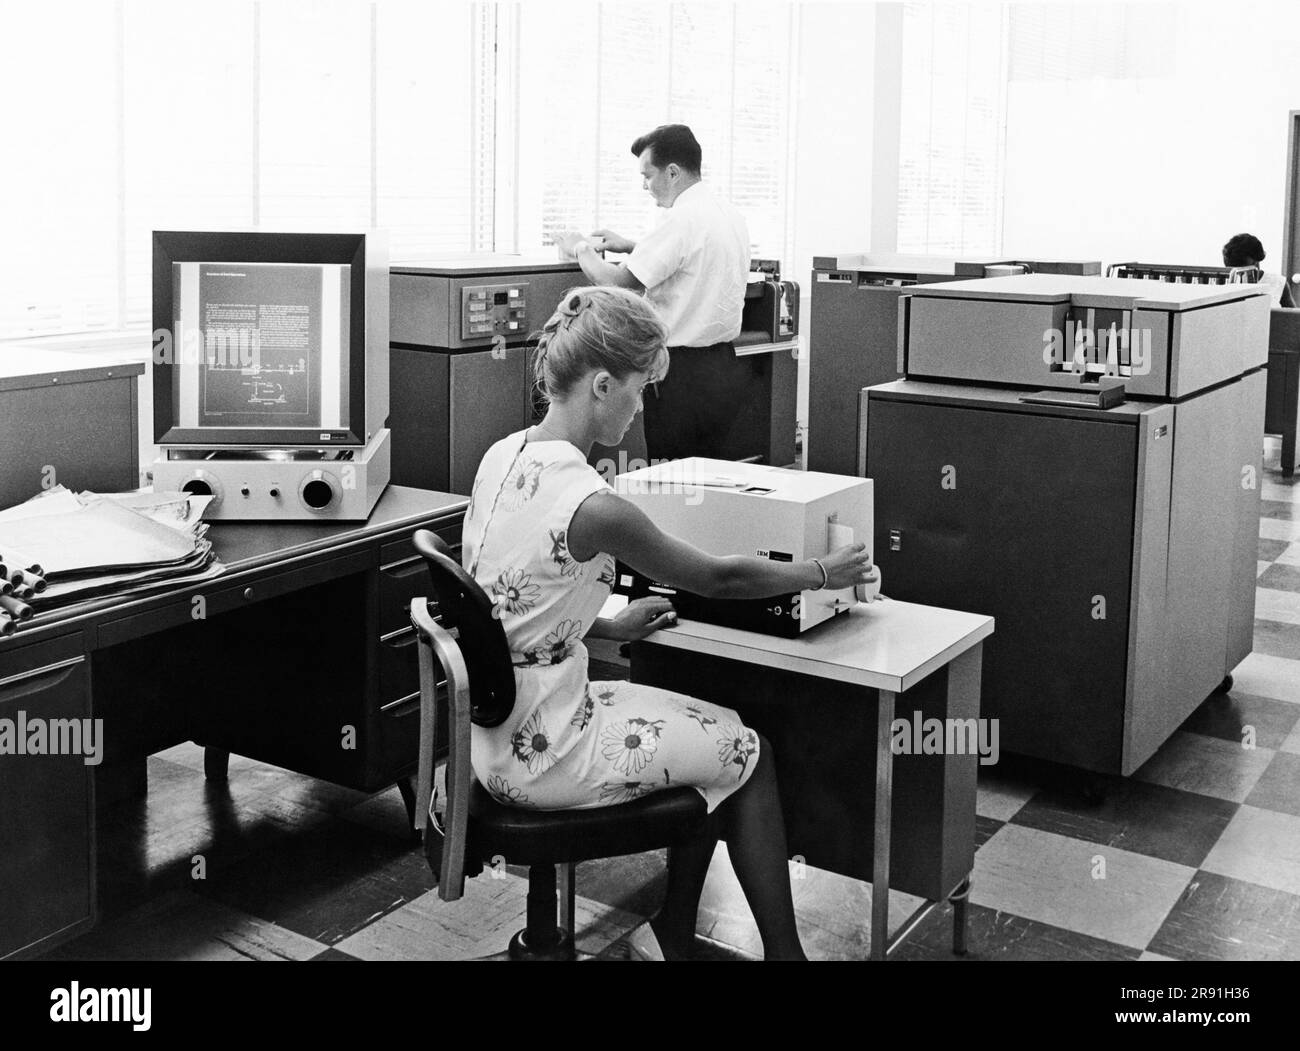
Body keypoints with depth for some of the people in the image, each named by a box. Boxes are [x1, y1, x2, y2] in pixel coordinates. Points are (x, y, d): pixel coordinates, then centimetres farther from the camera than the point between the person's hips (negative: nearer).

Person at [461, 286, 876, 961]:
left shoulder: (503, 455, 0)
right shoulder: (592, 507, -26)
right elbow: (718, 579, -10)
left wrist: (609, 626, 14)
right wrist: (823, 572, 5)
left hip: (492, 726, 8)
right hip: (538, 755, -8)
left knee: (711, 733, 20)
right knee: (747, 752, 10)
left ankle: (675, 936, 30)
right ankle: (782, 950, 24)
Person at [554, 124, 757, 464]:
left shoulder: (682, 219, -17)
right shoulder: (730, 215, 10)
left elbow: (616, 283, -17)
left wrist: (581, 249, 0)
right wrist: (631, 246, 22)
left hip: (686, 370, -8)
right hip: (726, 363, 9)